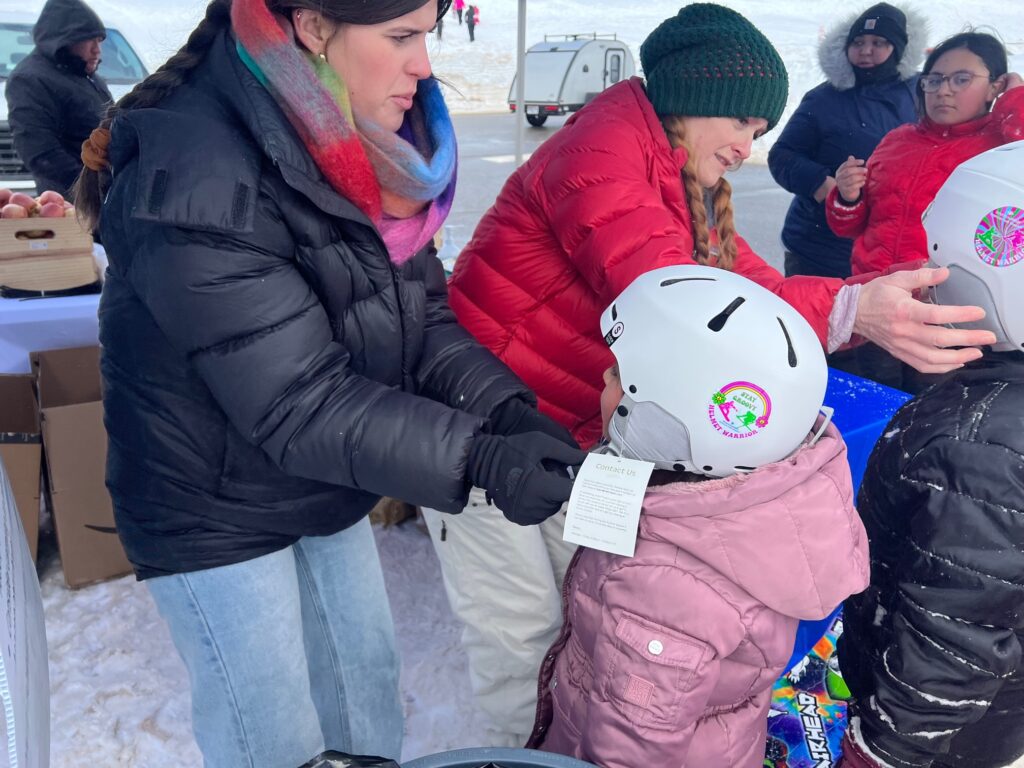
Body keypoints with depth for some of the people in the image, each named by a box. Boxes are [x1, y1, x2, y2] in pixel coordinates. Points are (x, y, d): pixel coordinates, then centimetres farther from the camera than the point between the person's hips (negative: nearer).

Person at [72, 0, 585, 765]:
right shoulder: (199, 180, -30)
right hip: (212, 508, -7)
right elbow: (298, 405, -30)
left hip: (327, 490, 7)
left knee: (367, 688, 22)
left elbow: (423, 314, -5)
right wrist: (477, 458, -36)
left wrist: (506, 408, -21)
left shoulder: (365, 149, -5)